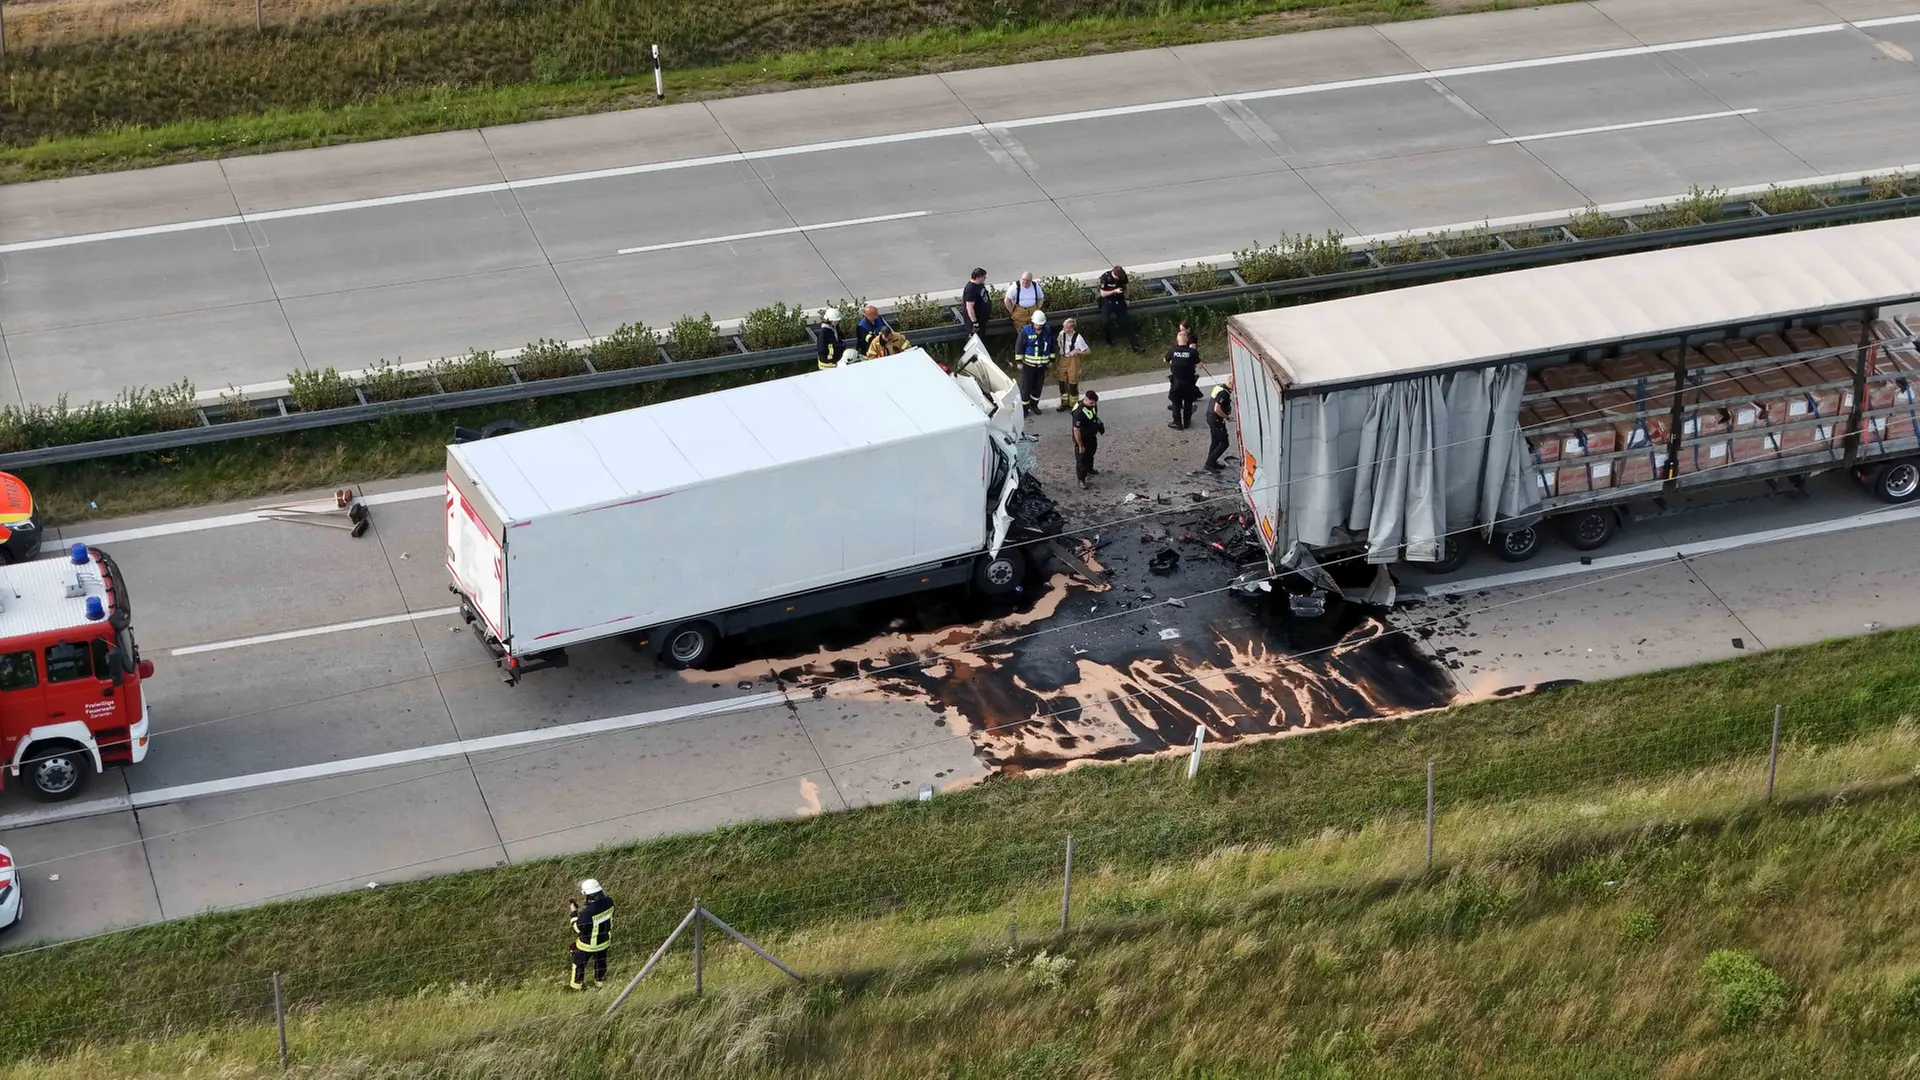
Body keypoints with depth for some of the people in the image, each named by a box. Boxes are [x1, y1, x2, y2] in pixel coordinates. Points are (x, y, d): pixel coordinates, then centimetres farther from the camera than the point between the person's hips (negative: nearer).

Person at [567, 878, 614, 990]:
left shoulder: (588, 912, -40)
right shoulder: (608, 902, -19)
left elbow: (577, 928, -25)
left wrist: (573, 913, -14)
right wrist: (581, 910, 2)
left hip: (588, 944, -5)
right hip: (604, 941, 5)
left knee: (579, 963, 21)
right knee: (600, 962, 28)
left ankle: (576, 985, 40)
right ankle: (599, 982, 48)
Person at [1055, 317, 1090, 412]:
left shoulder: (1078, 338, -25)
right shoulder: (1062, 333, -9)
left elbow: (1088, 351, -15)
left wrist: (1076, 351, -23)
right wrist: (1060, 349, -2)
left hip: (1073, 360, -5)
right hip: (1063, 359, 5)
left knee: (1073, 383, 7)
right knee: (1062, 382, 14)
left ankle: (1073, 405, 25)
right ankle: (1064, 403, 33)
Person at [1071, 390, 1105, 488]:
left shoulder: (1093, 405, -13)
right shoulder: (1079, 412, -38)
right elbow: (1076, 430, -31)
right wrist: (1080, 445, -24)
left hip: (1092, 436, 8)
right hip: (1082, 439, -8)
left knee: (1090, 454, 31)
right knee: (1081, 459, 10)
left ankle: (1089, 469, 56)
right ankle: (1081, 479, 29)